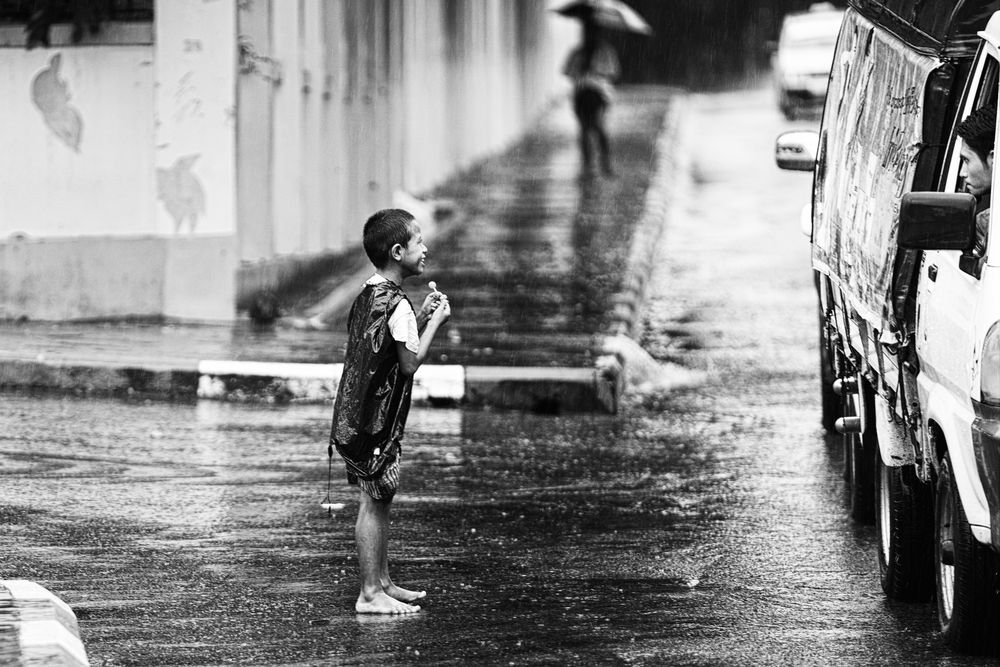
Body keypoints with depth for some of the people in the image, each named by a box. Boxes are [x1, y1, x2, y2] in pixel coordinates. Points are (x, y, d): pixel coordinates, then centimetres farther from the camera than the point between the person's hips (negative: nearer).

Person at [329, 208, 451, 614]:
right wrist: (435, 322, -9)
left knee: (378, 501, 16)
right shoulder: (397, 305, -18)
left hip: (355, 414, 10)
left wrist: (421, 317, 13)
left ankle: (382, 584, 23)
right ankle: (370, 594, -4)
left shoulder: (367, 295, 11)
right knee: (375, 502, -6)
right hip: (376, 420, -10)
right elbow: (411, 363, -18)